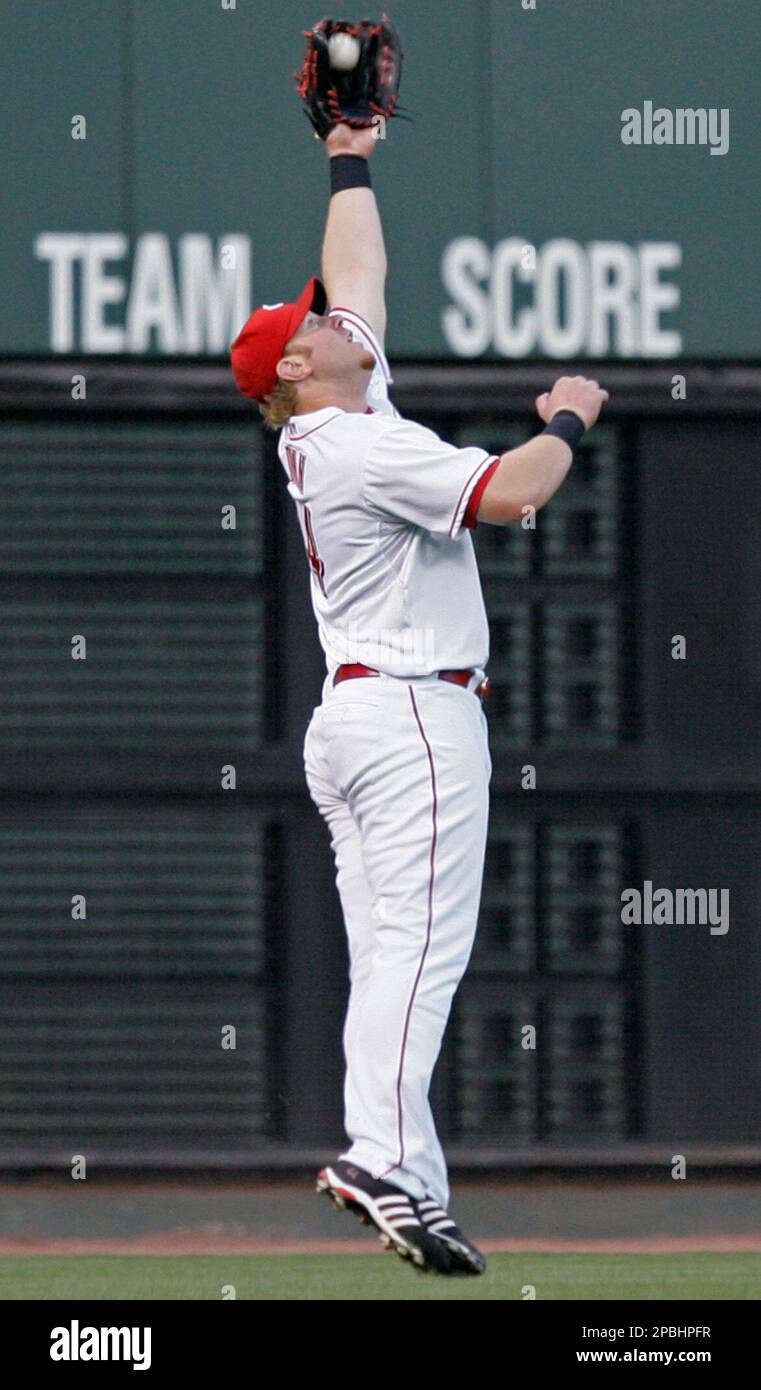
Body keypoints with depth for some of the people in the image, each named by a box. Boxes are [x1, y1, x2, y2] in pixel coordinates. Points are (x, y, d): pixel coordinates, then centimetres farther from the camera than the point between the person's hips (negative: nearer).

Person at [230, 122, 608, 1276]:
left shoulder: (329, 435, 15)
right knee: (421, 942, -17)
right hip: (414, 714, -10)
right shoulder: (367, 446, -12)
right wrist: (569, 420, -4)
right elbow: (509, 494, -22)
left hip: (351, 717, 10)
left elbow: (359, 274, 27)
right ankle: (384, 1158, -28)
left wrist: (351, 160, 33)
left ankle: (402, 1179, -2)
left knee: (392, 959, 3)